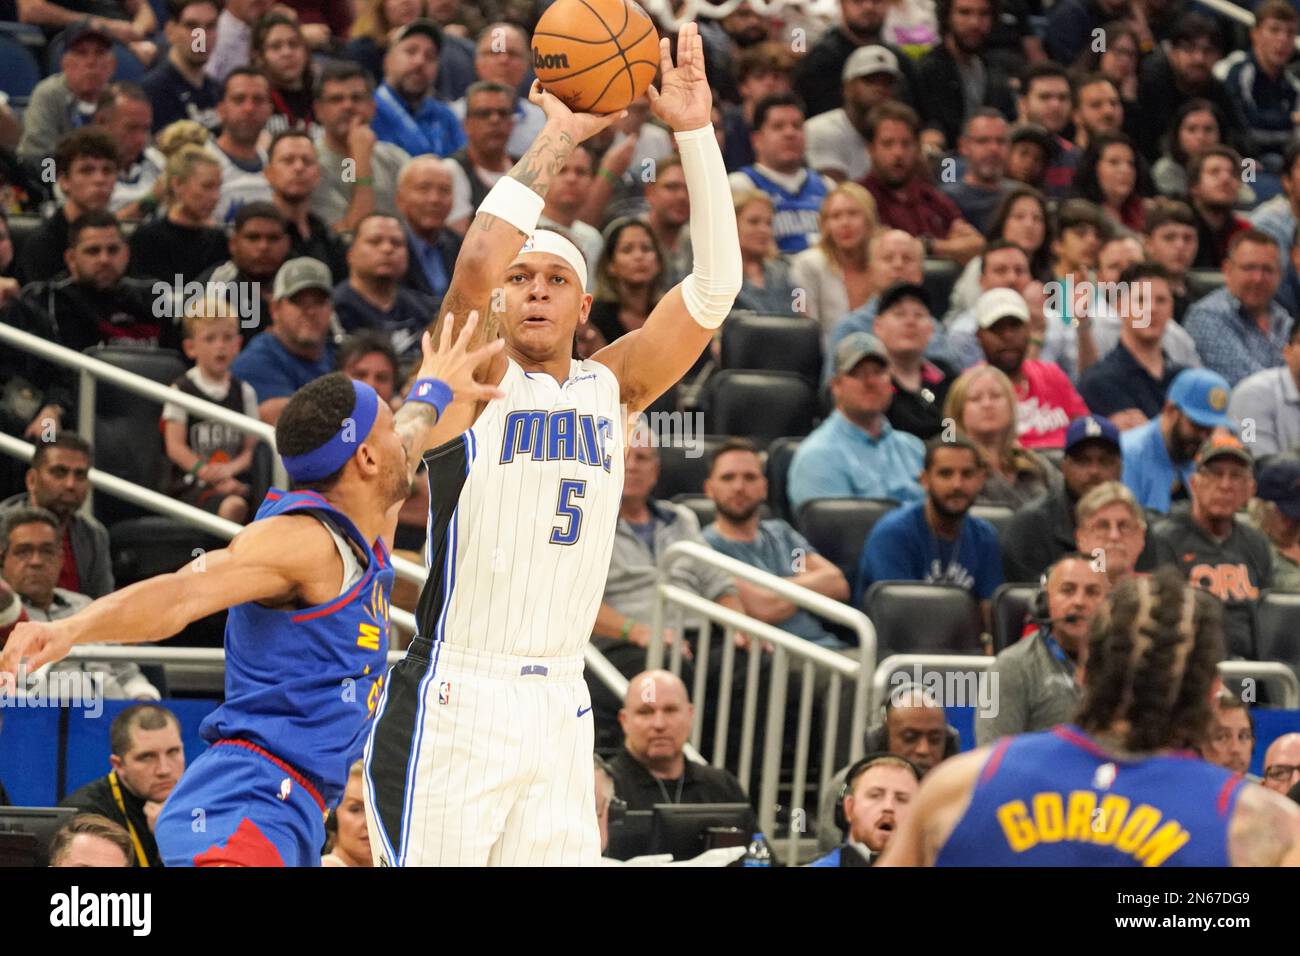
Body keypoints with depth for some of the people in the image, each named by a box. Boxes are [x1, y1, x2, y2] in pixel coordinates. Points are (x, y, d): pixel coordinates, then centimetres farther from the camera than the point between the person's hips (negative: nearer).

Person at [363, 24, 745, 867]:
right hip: (452, 707, -5)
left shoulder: (611, 387, 12)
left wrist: (696, 132, -5)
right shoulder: (477, 379, -2)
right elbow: (475, 266, -21)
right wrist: (558, 139, -16)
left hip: (560, 707, 5)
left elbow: (714, 287, 4)